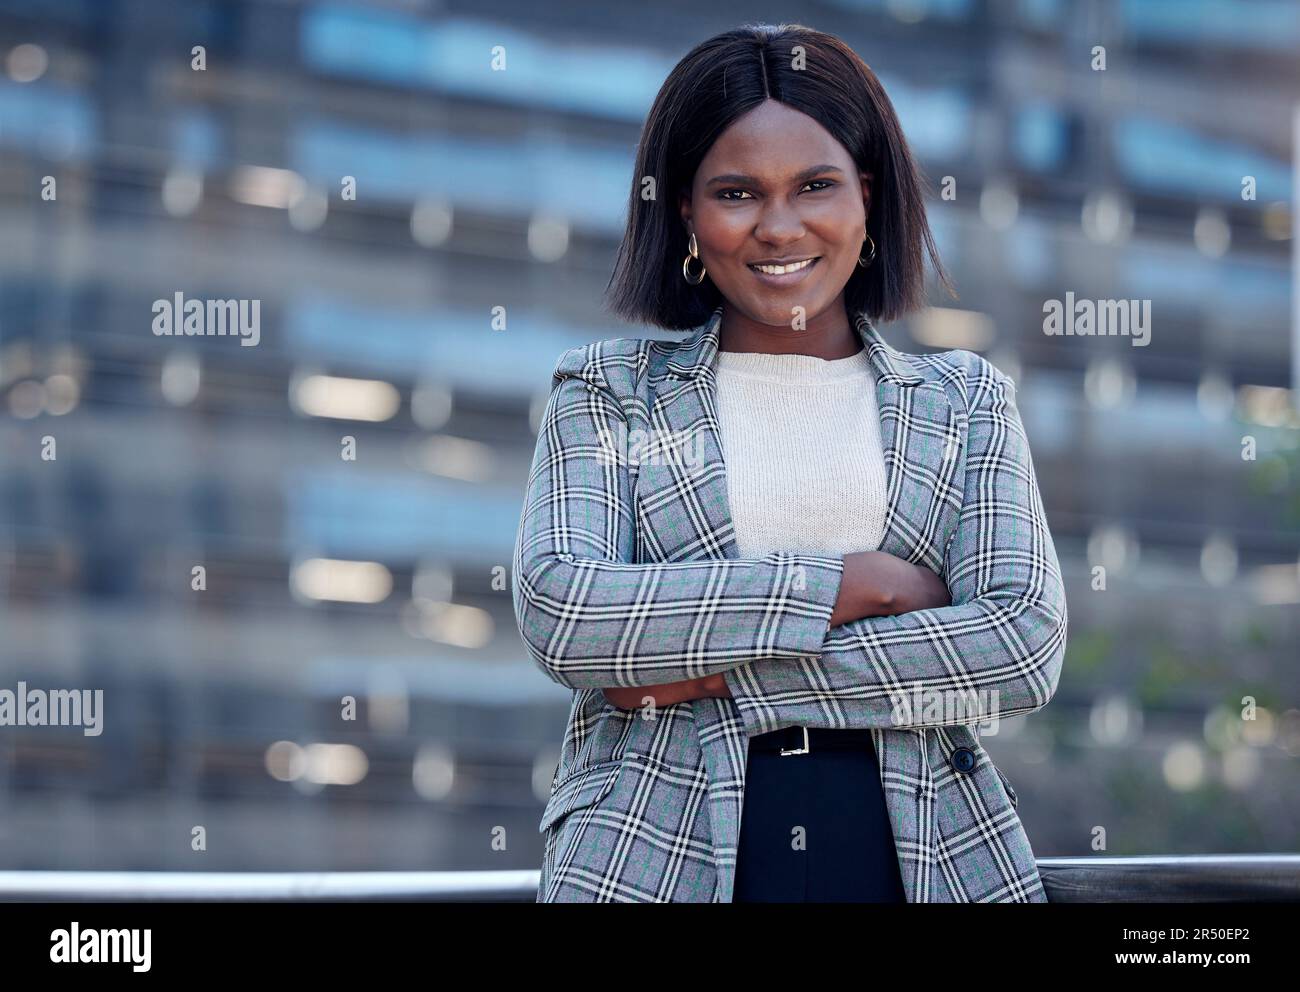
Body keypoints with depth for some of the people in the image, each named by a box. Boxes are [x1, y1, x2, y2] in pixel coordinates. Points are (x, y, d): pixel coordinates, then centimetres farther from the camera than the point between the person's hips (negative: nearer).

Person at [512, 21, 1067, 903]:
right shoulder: (606, 393, 6)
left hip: (917, 855, 1)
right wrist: (851, 584, -13)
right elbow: (559, 612, -10)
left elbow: (1026, 645, -6)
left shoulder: (966, 402, 8)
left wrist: (729, 673, -12)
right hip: (662, 856, -1)